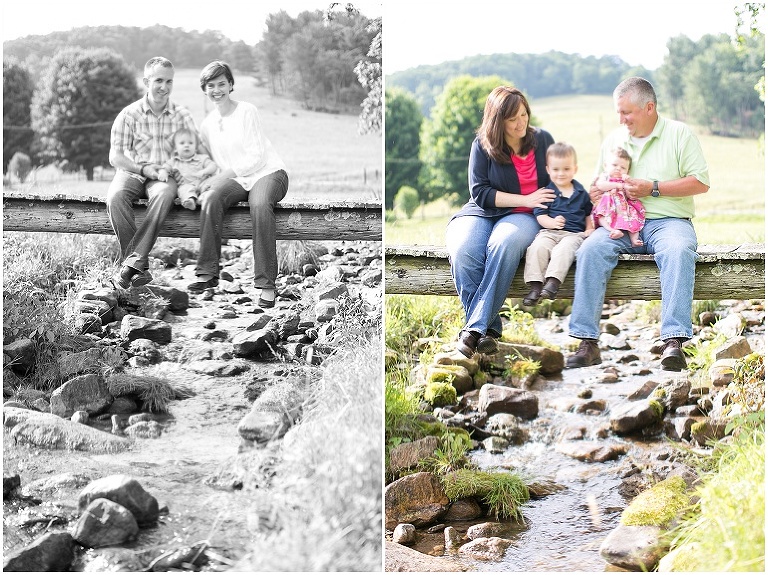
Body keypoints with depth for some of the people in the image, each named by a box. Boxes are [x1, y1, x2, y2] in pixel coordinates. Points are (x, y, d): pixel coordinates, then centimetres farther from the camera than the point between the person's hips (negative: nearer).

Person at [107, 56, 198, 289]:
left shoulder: (182, 115, 8)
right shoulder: (129, 114, 4)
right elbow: (115, 156, 1)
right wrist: (143, 169, -15)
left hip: (165, 176, 0)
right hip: (132, 172, 0)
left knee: (164, 194, -37)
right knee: (115, 196, -34)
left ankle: (131, 263, -40)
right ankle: (142, 268, -33)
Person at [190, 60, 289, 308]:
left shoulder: (247, 112, -5)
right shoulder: (207, 125, 12)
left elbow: (257, 157, -12)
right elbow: (213, 162, 20)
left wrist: (224, 175, -17)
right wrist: (214, 182, -2)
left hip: (267, 172, -4)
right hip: (236, 179, 4)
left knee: (260, 205, -37)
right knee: (211, 198, -29)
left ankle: (267, 283, -33)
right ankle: (208, 273, -22)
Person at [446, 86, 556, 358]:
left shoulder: (543, 139, 8)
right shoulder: (482, 145, 1)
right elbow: (480, 193, -4)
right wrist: (525, 199, -11)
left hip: (523, 216, 0)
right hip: (481, 213, 0)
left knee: (505, 243, -38)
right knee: (463, 251, -35)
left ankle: (474, 327, -37)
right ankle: (489, 328, -27)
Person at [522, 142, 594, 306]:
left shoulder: (582, 193, 16)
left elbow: (589, 214, 29)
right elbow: (540, 215, 1)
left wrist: (590, 229, 9)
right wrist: (552, 222, -20)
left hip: (574, 233, -1)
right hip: (549, 232, 1)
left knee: (563, 249, -35)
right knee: (537, 248, -30)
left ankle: (553, 281, -46)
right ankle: (535, 285, -34)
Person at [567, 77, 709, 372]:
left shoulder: (679, 133, 5)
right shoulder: (613, 140, 18)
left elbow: (701, 182, -2)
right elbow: (597, 187, 26)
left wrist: (653, 188, -10)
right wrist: (595, 193, 1)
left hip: (668, 221, -3)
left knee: (679, 251, -37)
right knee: (590, 250, -27)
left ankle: (674, 341, -41)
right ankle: (587, 342, -29)